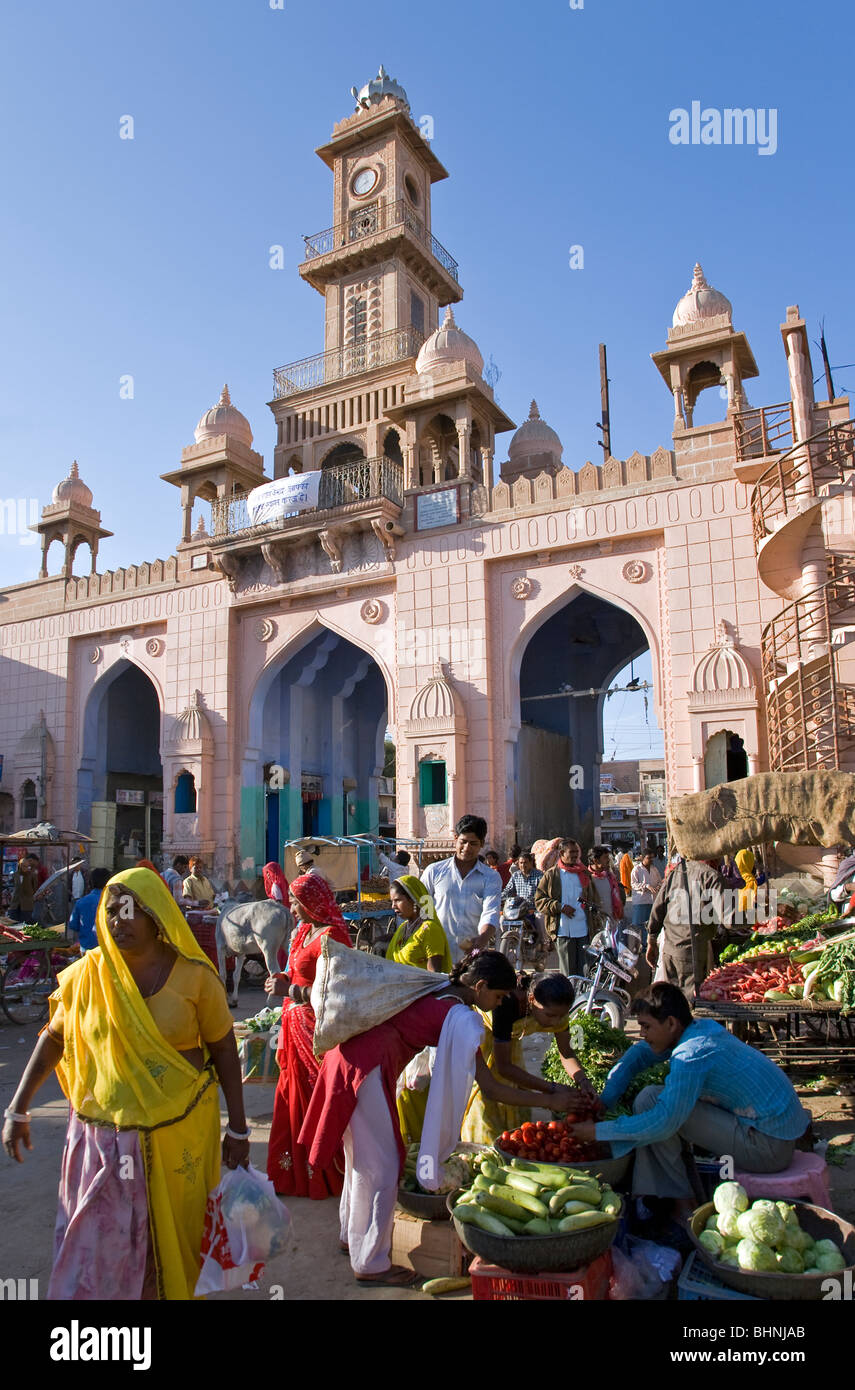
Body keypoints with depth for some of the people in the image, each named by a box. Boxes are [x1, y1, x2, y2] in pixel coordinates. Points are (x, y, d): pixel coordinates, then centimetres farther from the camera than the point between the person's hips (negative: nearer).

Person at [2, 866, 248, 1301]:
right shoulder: (87, 975, -4)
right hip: (103, 1140, 1)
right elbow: (53, 1039, 8)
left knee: (173, 1239, 14)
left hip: (178, 1136, -1)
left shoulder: (193, 976, -9)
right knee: (96, 1251, 6)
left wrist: (238, 1128, -2)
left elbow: (224, 1050, -3)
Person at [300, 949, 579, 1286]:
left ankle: (352, 1235, 43)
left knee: (362, 1156, 25)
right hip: (368, 1069, -10)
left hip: (350, 1052, 10)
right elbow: (491, 1089, -15)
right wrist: (549, 1100, -8)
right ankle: (371, 1263, 19)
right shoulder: (461, 1019, -18)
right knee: (381, 1167, 4)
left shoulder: (438, 988, 7)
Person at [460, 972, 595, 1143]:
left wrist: (582, 1080, -28)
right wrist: (551, 1089, -36)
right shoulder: (506, 1004, -43)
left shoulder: (555, 1008, -27)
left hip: (509, 1034, 5)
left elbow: (566, 1052, -9)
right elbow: (503, 1067, -35)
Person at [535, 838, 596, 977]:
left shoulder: (583, 873, 16)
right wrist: (560, 907, -11)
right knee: (568, 973, -3)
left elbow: (591, 897, 26)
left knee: (584, 972, 5)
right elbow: (539, 901, 1)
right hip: (563, 931, -4)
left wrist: (589, 905, 4)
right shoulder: (551, 875, 3)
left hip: (583, 930, 4)